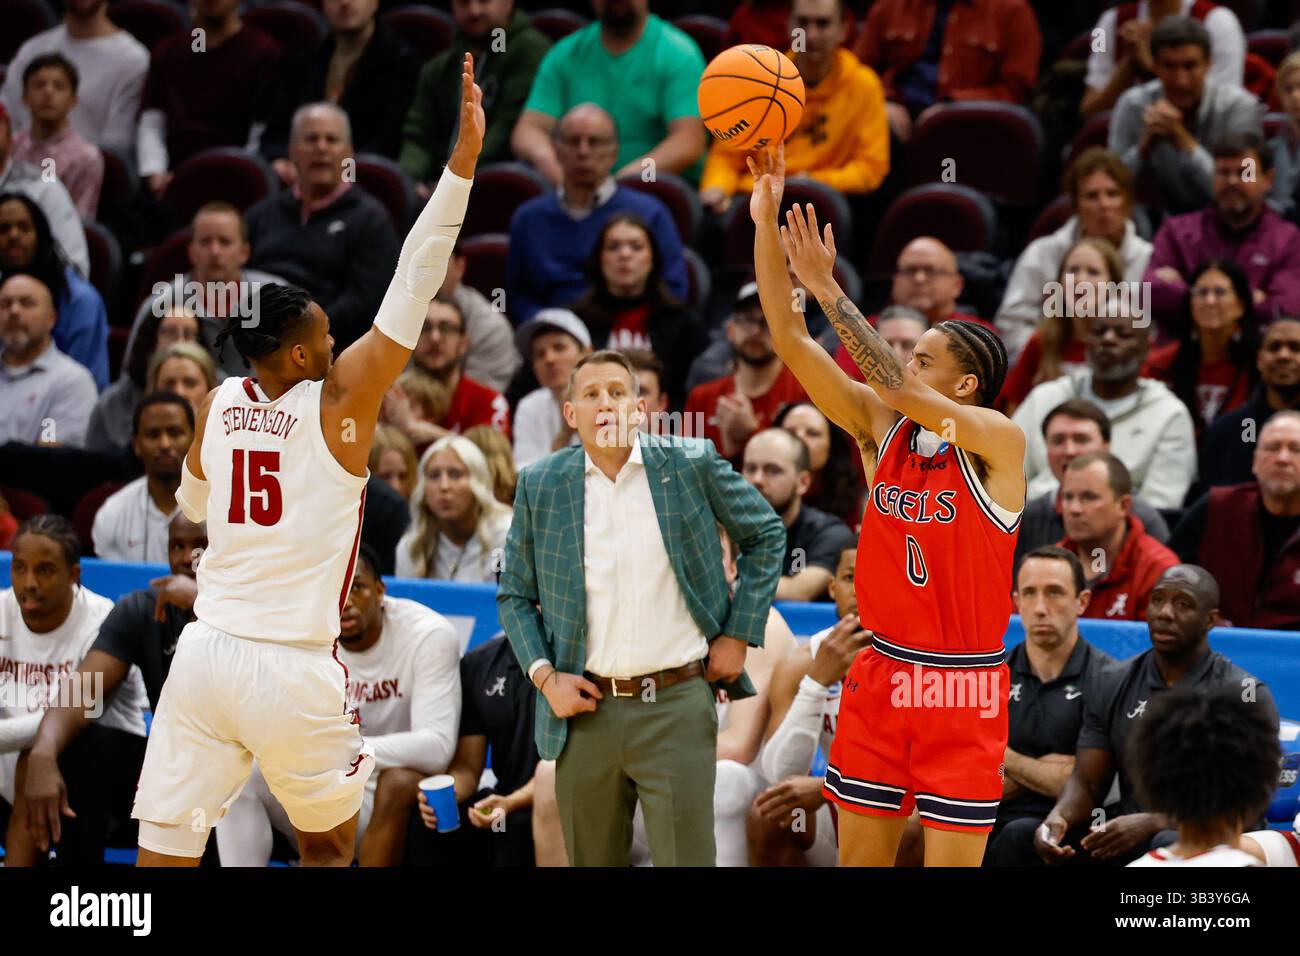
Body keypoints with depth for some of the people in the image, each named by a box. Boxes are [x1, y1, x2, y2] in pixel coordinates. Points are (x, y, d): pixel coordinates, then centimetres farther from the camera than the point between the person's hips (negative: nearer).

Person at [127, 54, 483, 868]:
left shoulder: (218, 403, 7)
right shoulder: (337, 402, -7)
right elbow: (413, 287, -12)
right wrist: (463, 161, -13)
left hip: (207, 653, 4)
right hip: (293, 674, -4)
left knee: (164, 855, 0)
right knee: (330, 847, 19)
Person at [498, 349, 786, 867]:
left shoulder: (691, 464, 0)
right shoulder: (541, 485, 4)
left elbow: (765, 535, 13)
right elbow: (514, 594, 13)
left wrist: (738, 634, 6)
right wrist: (544, 676, -1)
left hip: (677, 705, -2)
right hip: (585, 708, 2)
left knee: (686, 857, -5)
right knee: (592, 860, 9)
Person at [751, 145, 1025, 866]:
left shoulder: (997, 440, -12)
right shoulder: (882, 428, 3)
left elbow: (899, 390, -27)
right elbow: (790, 341, -2)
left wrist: (828, 289, -28)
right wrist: (766, 223, -11)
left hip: (961, 687, -5)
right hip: (879, 672, 5)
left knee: (951, 861, -2)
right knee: (859, 857, 8)